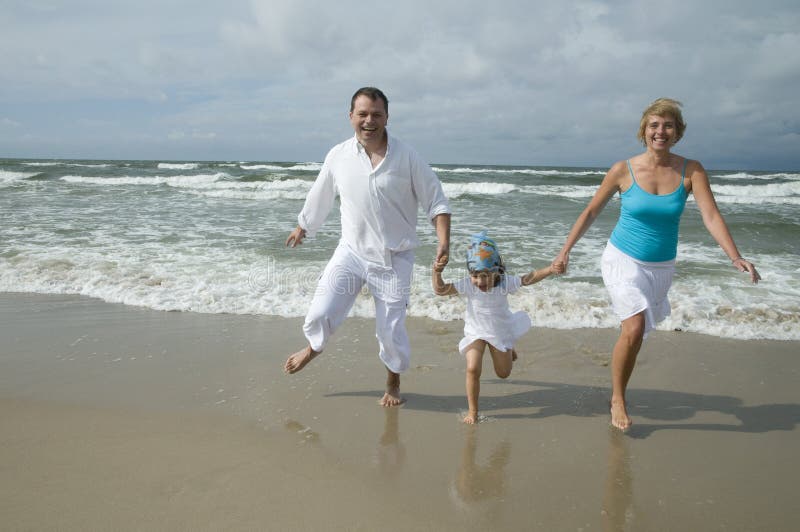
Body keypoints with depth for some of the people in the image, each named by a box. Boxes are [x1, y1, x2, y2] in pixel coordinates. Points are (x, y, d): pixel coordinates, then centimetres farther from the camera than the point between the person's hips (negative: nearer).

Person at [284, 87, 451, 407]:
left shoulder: (406, 158, -9)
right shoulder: (338, 156, -2)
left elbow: (436, 202, -5)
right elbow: (319, 197, 14)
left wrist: (443, 241, -20)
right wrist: (301, 229, 26)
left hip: (394, 259, -1)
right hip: (351, 251, 2)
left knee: (391, 331, 4)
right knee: (320, 314, -4)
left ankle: (393, 384, 34)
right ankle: (314, 347, 34)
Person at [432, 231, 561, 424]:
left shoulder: (505, 282, -22)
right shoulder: (467, 285, -25)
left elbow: (529, 278, -15)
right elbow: (440, 290, -26)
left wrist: (550, 270, -29)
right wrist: (436, 272, -43)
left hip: (500, 330, 1)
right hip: (476, 332, -1)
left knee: (503, 373, 16)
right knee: (473, 368, -21)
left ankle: (507, 349, 51)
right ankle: (472, 411, -4)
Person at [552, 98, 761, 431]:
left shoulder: (691, 171, -7)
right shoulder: (623, 170, -10)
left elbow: (711, 215, -15)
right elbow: (591, 212, -1)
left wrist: (735, 257, -29)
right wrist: (565, 251, -1)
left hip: (661, 266, 3)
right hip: (623, 260, -3)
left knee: (638, 329, 13)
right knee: (635, 327, -18)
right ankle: (617, 399, 0)